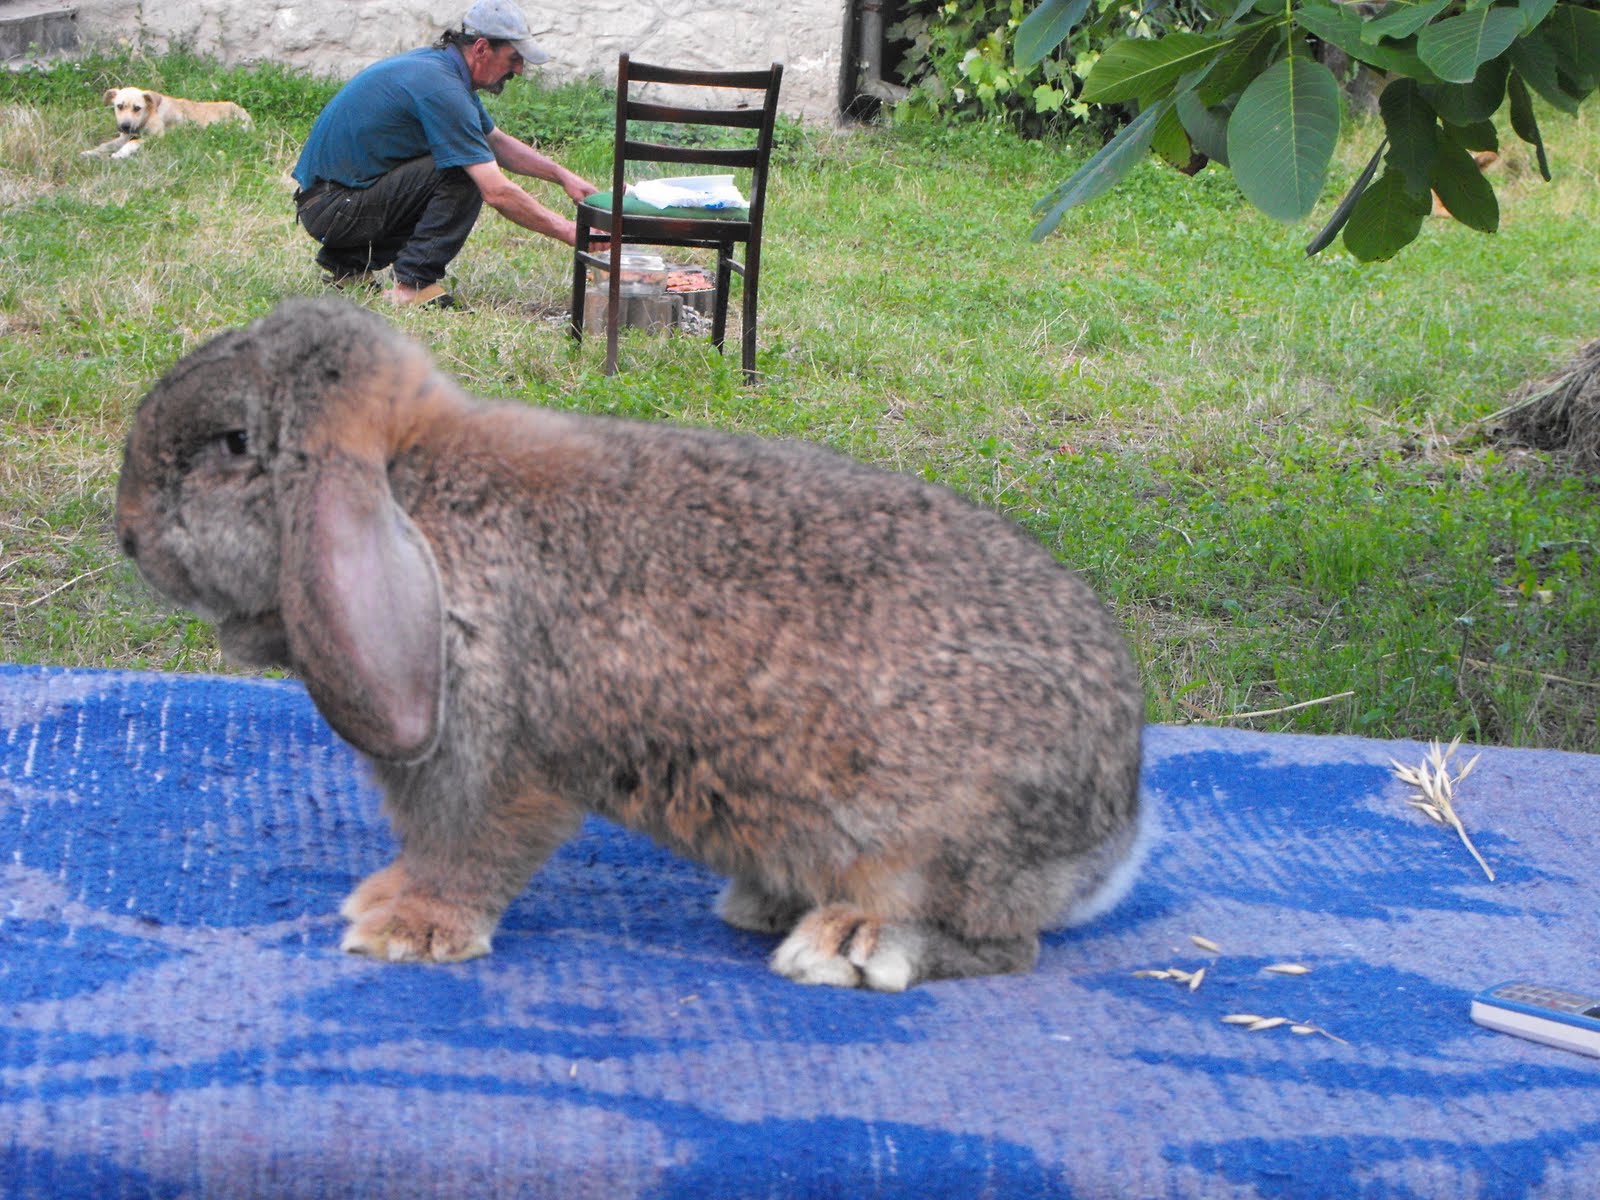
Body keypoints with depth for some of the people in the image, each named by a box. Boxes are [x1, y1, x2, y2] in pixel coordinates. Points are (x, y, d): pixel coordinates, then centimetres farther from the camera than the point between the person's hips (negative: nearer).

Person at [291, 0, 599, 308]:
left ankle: (349, 263, 15)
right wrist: (568, 232, -17)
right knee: (464, 173, -18)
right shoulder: (440, 87, -22)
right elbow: (496, 192, -24)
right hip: (332, 208, -10)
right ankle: (414, 284, -14)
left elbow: (499, 143, 24)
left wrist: (561, 175, 13)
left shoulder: (439, 65, 10)